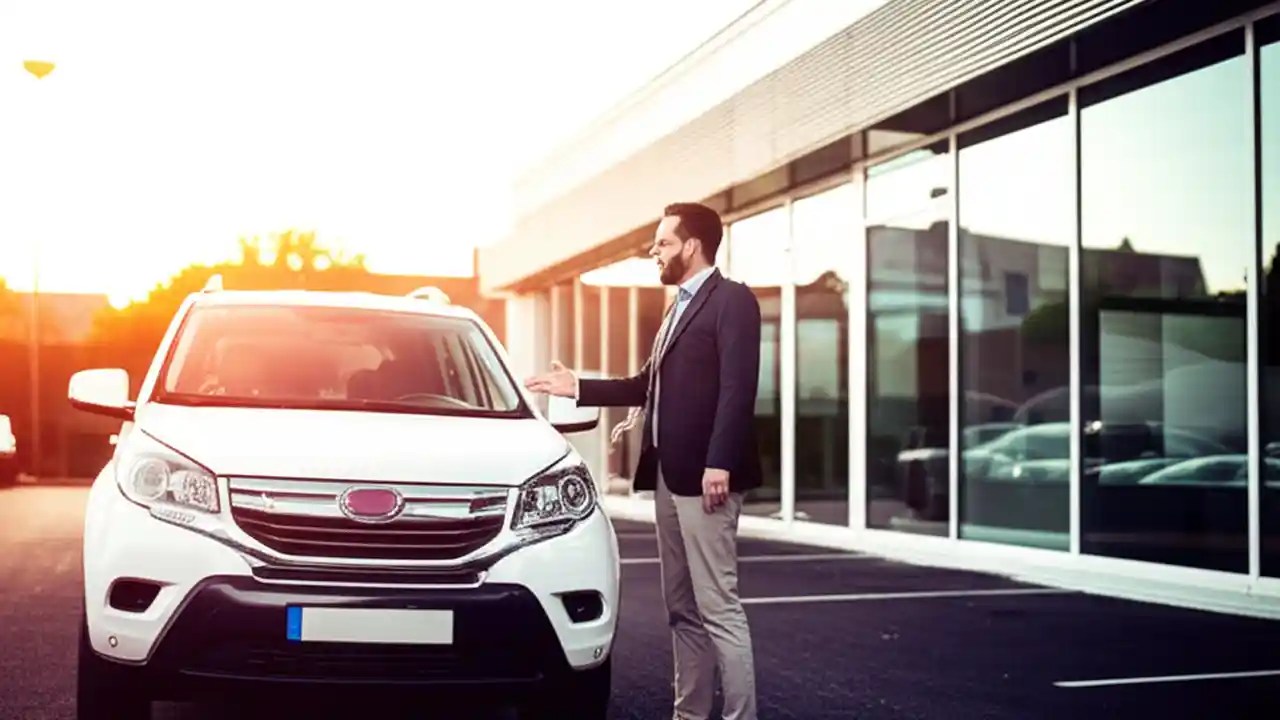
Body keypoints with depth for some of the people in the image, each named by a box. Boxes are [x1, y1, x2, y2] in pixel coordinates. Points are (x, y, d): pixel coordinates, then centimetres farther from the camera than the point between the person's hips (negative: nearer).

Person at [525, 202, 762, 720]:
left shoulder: (732, 299, -6)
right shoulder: (679, 307, 22)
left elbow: (738, 386, -16)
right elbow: (649, 386, 26)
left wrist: (720, 463, -23)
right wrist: (578, 388, 22)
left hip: (704, 475, -9)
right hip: (669, 476, 9)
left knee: (717, 607, -9)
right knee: (682, 609, 12)